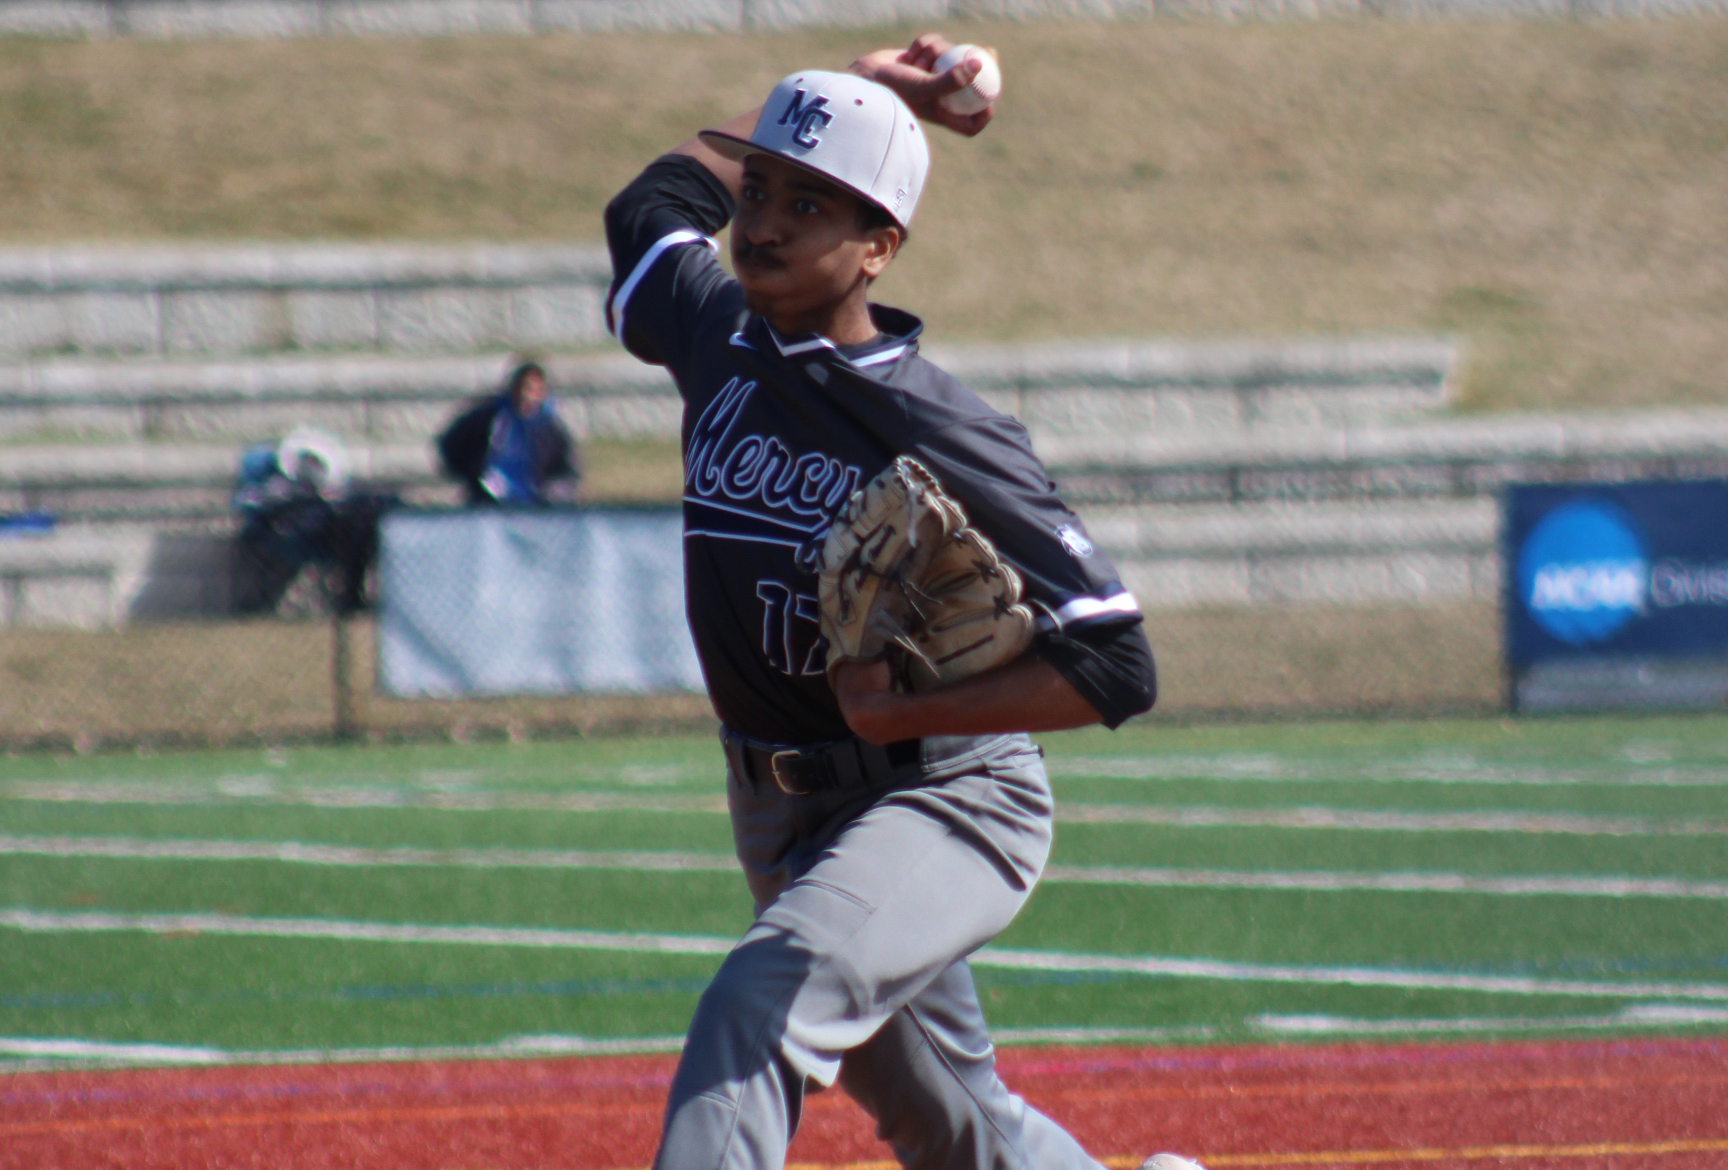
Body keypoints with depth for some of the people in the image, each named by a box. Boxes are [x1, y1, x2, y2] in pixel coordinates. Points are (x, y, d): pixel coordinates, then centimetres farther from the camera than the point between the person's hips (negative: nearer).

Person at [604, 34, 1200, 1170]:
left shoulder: (946, 437, -21)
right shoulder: (719, 340, -1)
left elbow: (1116, 668, -22)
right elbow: (658, 197, 23)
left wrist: (898, 715, -26)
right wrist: (865, 93, 19)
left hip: (946, 798, -8)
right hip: (780, 816, 8)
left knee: (765, 997, -34)